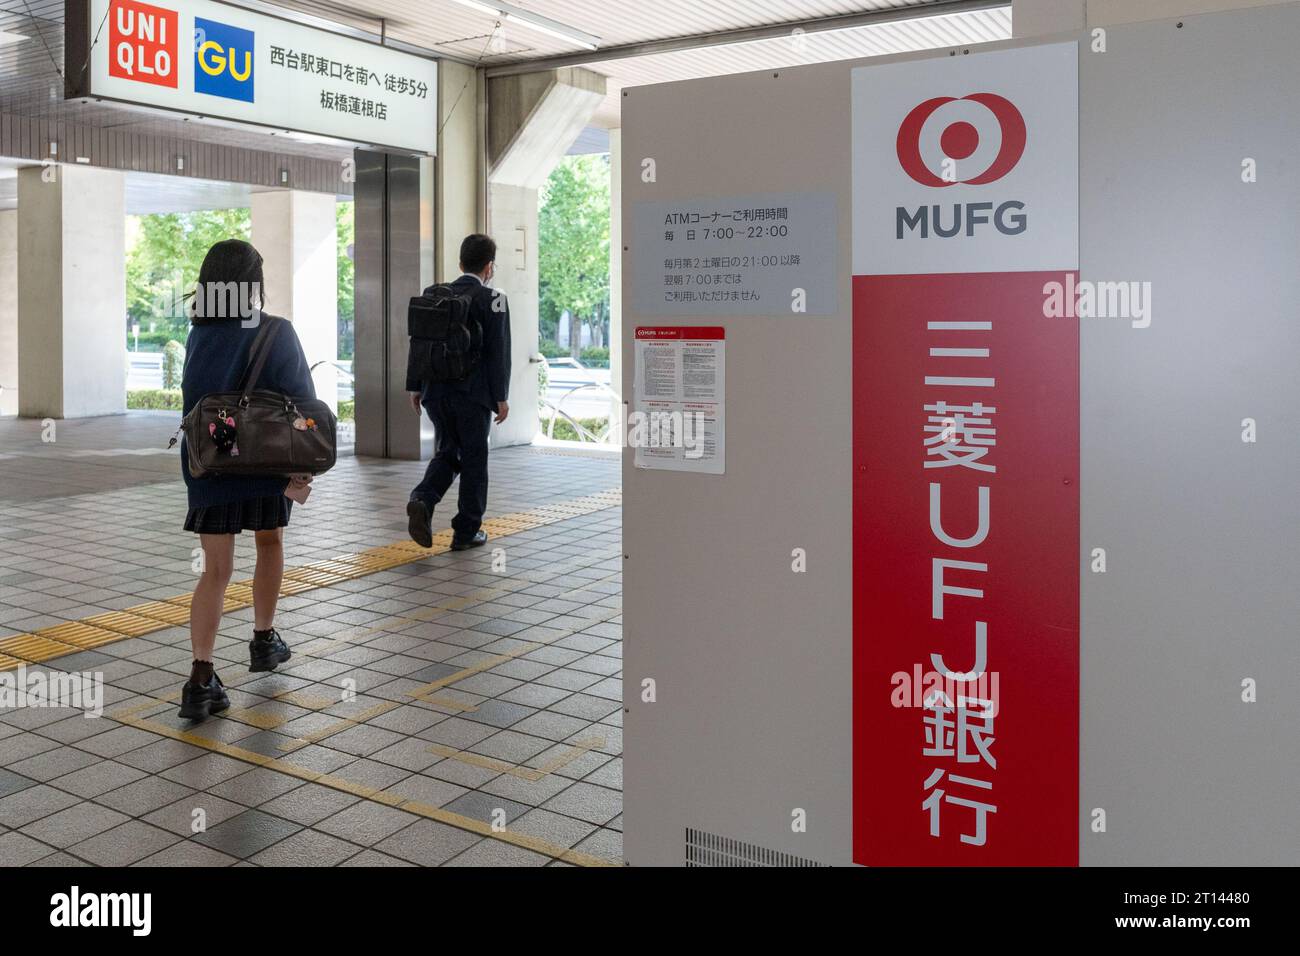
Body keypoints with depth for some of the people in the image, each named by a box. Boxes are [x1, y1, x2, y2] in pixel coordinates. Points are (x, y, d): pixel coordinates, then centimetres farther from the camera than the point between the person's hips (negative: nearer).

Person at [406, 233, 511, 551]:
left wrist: (414, 387, 14)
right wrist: (501, 397, -5)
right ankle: (466, 531, 13)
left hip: (436, 392, 5)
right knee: (473, 459, 7)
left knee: (447, 452, 18)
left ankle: (422, 501, -7)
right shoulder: (492, 300, -8)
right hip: (473, 394, -4)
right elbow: (498, 353, -11)